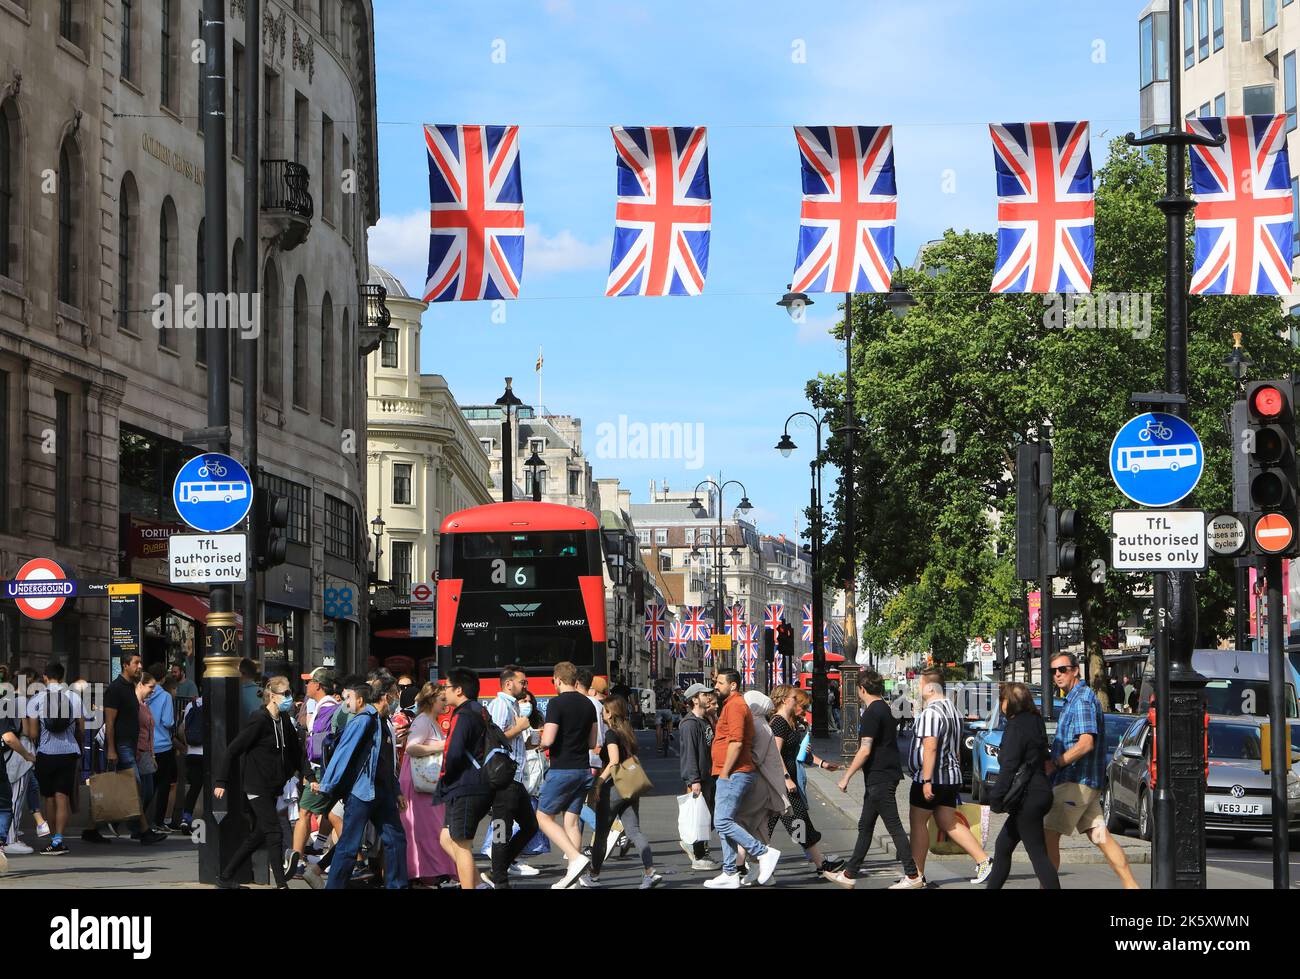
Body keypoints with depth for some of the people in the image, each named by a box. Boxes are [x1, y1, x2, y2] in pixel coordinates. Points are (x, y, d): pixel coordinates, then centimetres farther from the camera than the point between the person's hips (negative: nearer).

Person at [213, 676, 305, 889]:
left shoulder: (284, 720, 8)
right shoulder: (259, 720, -16)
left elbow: (295, 750, 21)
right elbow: (233, 750, -15)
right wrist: (221, 781, -16)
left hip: (272, 787, 9)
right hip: (257, 787, -9)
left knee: (258, 835, 13)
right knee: (274, 833, -11)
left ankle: (225, 877, 24)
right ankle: (281, 883, -9)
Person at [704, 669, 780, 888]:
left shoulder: (735, 705, -11)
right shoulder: (732, 705, 22)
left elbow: (736, 742, -21)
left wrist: (725, 772, -19)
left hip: (733, 775, -11)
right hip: (731, 776, 11)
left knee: (723, 822, -15)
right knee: (723, 823, 9)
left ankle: (764, 853, -13)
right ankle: (729, 874, 11)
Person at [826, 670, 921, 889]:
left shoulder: (871, 713, -15)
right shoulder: (886, 709, 14)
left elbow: (865, 750, -19)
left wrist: (846, 776, -13)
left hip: (879, 778, -10)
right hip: (882, 777, 10)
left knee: (894, 826, -7)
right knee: (865, 826, 13)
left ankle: (913, 875, -5)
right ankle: (849, 874, 19)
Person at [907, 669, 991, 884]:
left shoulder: (930, 713, -17)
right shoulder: (952, 710, 16)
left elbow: (930, 748, -24)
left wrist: (926, 781, -25)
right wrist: (957, 774, 29)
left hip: (931, 778, -9)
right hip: (951, 778, 9)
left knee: (917, 821, 2)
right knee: (947, 822, 11)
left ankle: (917, 874, 4)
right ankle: (983, 860, 1)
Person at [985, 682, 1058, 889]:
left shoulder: (1017, 727, -16)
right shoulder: (1034, 723, 13)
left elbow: (1009, 766, -20)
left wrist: (997, 795, -16)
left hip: (1027, 799, -10)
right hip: (1040, 792, 10)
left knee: (1038, 854, -9)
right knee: (1002, 847, 19)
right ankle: (992, 887, 27)